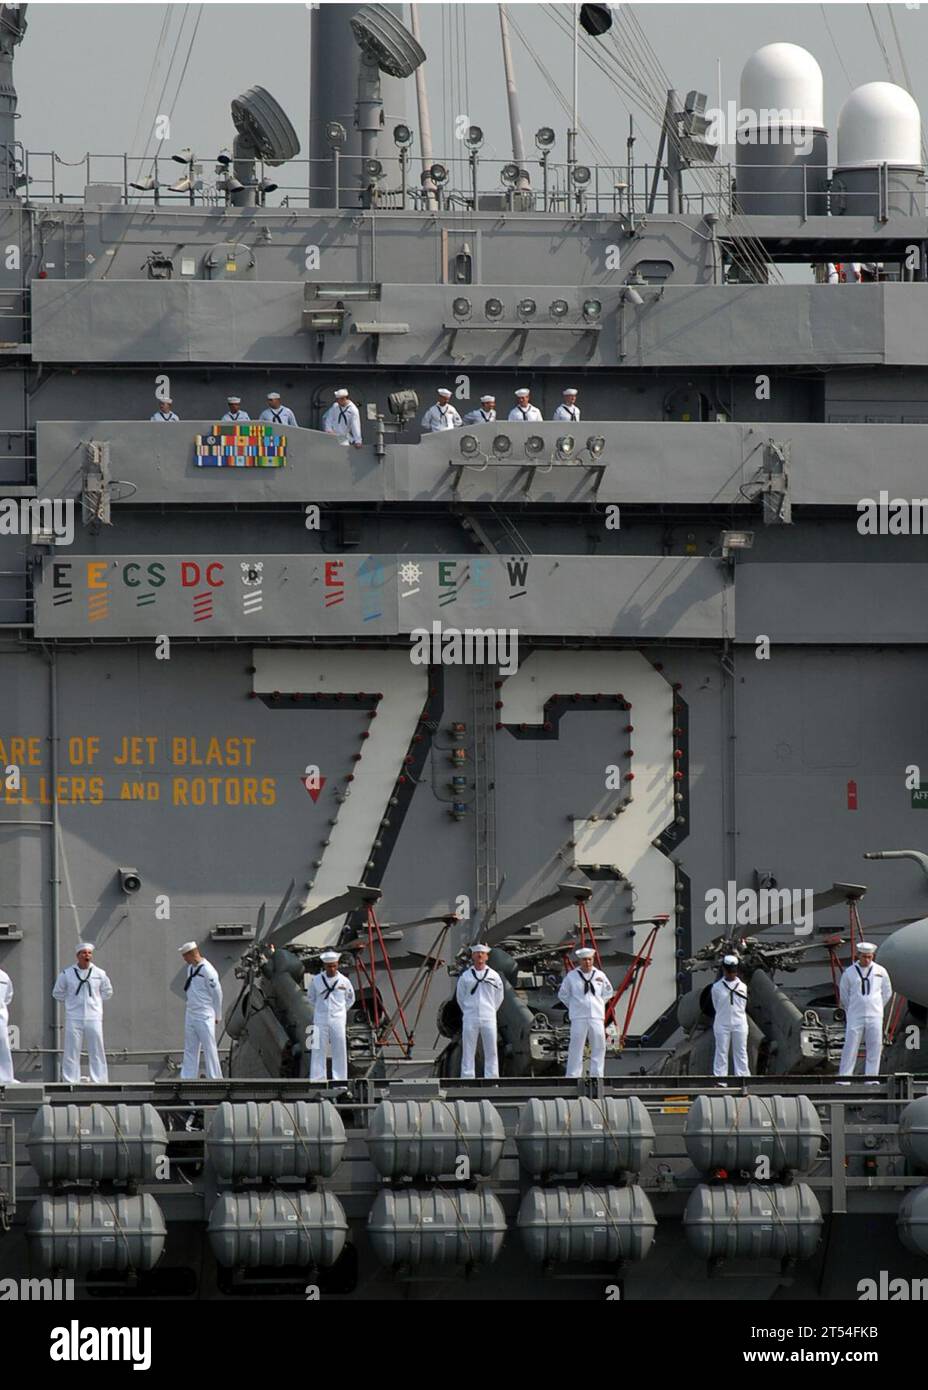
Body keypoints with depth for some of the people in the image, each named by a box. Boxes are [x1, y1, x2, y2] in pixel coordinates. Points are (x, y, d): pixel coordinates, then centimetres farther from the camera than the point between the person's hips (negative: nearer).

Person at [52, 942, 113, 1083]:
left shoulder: (100, 974, 4)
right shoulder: (67, 974, 1)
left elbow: (107, 992, 19)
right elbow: (57, 993, 14)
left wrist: (96, 1002, 10)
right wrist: (69, 1003, 7)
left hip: (94, 1018, 1)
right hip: (73, 1019, -1)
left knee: (97, 1051, 0)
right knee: (71, 1052, -2)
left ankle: (99, 1081, 4)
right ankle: (70, 1081, 1)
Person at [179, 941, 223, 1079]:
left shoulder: (207, 971, -16)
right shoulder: (190, 968, 10)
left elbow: (217, 994, -11)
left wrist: (216, 1015, -3)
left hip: (204, 1017, -8)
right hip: (190, 1015, 8)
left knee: (209, 1049, -5)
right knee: (190, 1050, 9)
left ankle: (215, 1079, -1)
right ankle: (187, 1079, 13)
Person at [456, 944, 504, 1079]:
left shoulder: (494, 976, 5)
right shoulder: (465, 977, 3)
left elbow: (499, 997, 15)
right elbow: (460, 997, 12)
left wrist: (490, 1011, 12)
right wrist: (468, 1011, 10)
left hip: (488, 1018, 1)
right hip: (470, 1019, -1)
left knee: (491, 1051, 0)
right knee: (468, 1052, -1)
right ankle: (467, 1079, 0)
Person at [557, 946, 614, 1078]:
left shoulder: (600, 975, 8)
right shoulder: (571, 976, 2)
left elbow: (608, 993, 21)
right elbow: (563, 994, 10)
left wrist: (599, 1004, 12)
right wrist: (573, 1006, 4)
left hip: (597, 1017, 3)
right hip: (579, 1017, -3)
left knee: (599, 1047, 3)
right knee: (576, 1048, -5)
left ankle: (597, 1075, 10)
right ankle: (573, 1076, -1)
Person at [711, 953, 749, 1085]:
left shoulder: (742, 987, 4)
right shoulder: (717, 987, -1)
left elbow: (743, 1006, 11)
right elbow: (716, 1006, 6)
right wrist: (724, 1016, 7)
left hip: (739, 1024, 1)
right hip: (722, 1024, -1)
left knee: (741, 1053, 3)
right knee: (721, 1053, 0)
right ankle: (720, 1082, 3)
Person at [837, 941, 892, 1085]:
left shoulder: (880, 972, 5)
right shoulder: (849, 973, 2)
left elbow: (887, 993, 16)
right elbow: (844, 995, 12)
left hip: (874, 1017, 1)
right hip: (855, 1017, -1)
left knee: (875, 1046, -1)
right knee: (850, 1046, -6)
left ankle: (871, 1078, 5)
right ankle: (844, 1078, -4)